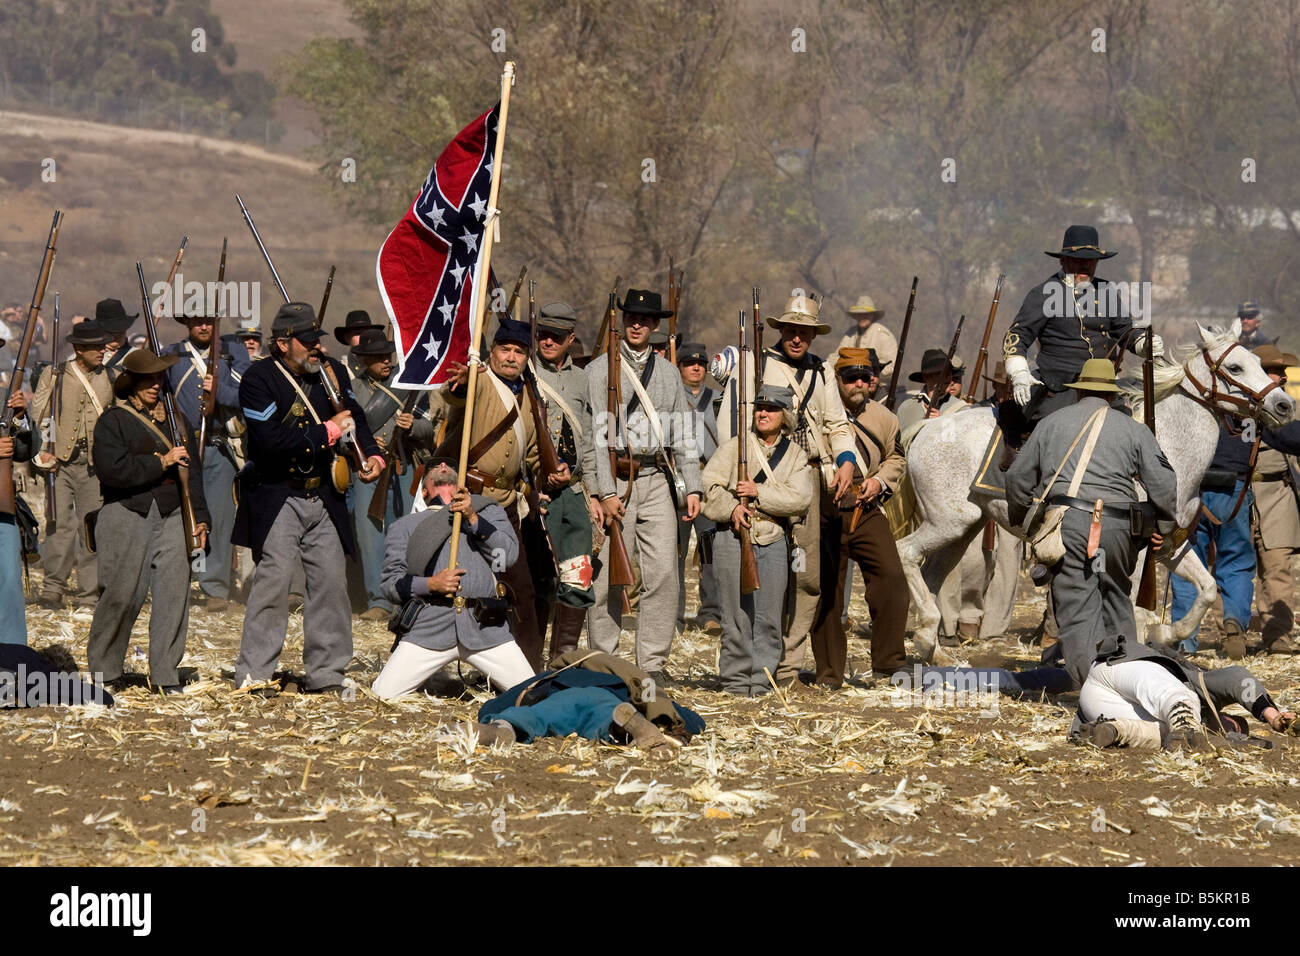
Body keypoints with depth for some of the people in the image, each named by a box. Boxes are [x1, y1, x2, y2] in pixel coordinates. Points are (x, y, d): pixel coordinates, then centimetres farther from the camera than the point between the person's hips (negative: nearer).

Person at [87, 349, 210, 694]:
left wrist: (201, 517, 14)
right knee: (121, 595, -3)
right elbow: (111, 469, -14)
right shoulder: (113, 420, 0)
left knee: (174, 594, -3)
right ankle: (105, 671, 13)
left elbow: (192, 469, 21)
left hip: (172, 515, 4)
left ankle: (166, 675, 4)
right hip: (127, 516, -4)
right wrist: (161, 462, -12)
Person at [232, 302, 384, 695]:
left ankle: (326, 675, 13)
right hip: (276, 497, -6)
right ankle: (253, 675, -6)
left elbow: (354, 417, 16)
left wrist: (371, 455, -5)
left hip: (324, 496, 6)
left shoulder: (332, 372, 7)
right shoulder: (258, 379, -11)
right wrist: (326, 433, -17)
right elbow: (272, 441, -22)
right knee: (273, 578, -12)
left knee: (331, 581, 4)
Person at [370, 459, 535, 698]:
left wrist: (473, 519, -4)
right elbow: (391, 584, 11)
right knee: (383, 695, -14)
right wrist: (431, 584, -6)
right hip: (430, 625, 0)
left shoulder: (488, 510, 23)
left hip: (485, 627, 0)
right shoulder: (406, 525, 21)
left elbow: (509, 555, 6)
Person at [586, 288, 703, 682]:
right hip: (615, 481, -3)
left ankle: (653, 663, 1)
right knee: (609, 577, -3)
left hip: (655, 479, 4)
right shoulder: (601, 370, 1)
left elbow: (683, 434, 15)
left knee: (663, 573, -4)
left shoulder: (668, 373, 15)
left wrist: (692, 487, 5)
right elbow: (599, 434, -6)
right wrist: (606, 492, -13)